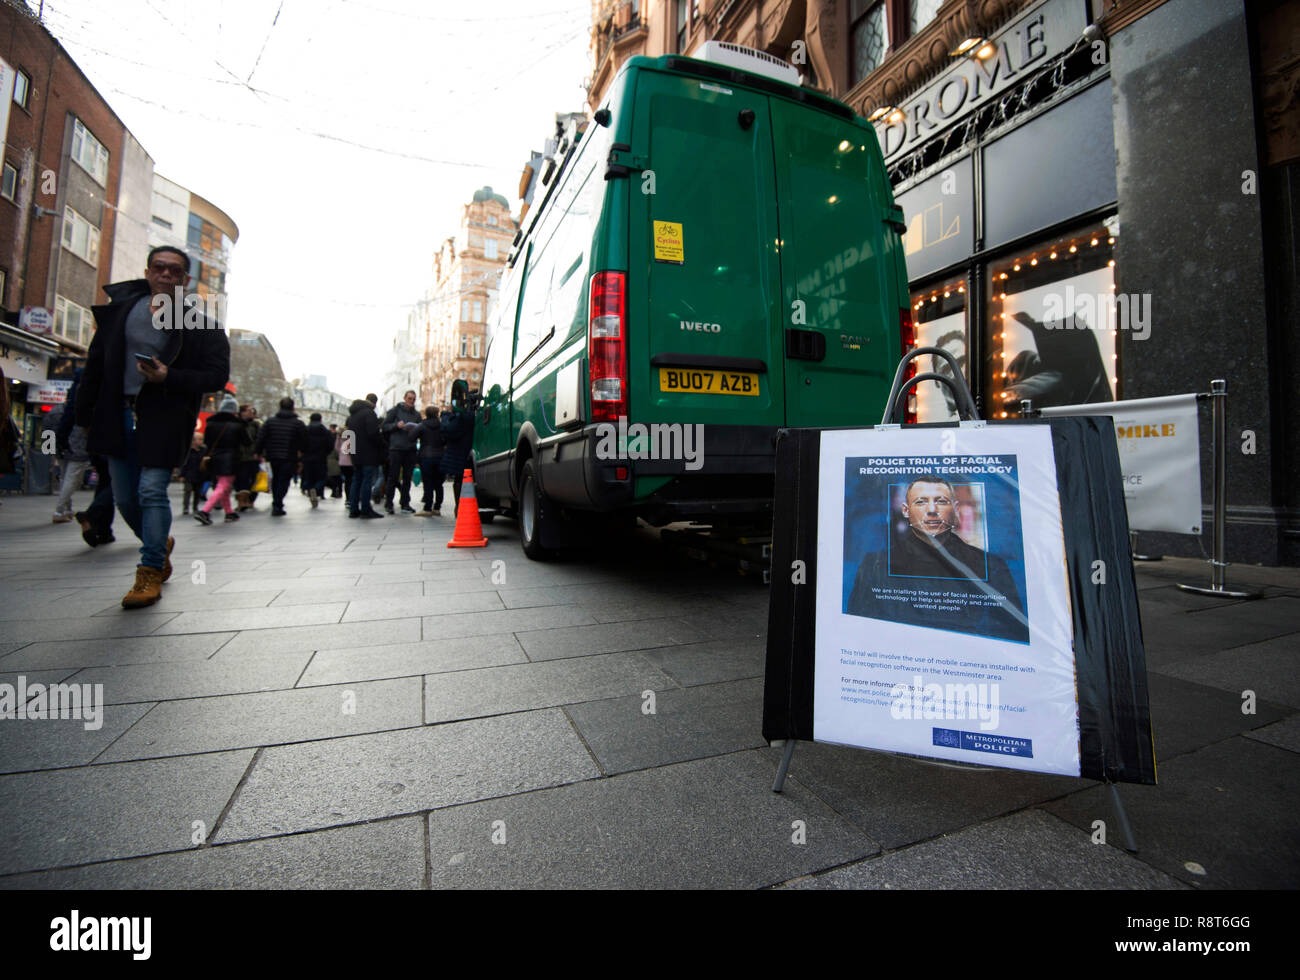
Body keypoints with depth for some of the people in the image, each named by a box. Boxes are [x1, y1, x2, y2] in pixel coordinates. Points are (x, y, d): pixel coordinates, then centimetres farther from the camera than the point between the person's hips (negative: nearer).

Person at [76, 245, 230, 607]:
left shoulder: (201, 325, -3)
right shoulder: (120, 309, 9)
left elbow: (218, 375, -6)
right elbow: (96, 363, 11)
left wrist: (169, 377, -19)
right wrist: (85, 412, 9)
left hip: (164, 419, -5)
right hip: (118, 415, 5)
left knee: (152, 491, -10)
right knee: (124, 497, 10)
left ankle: (150, 572, 1)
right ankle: (160, 544, 35)